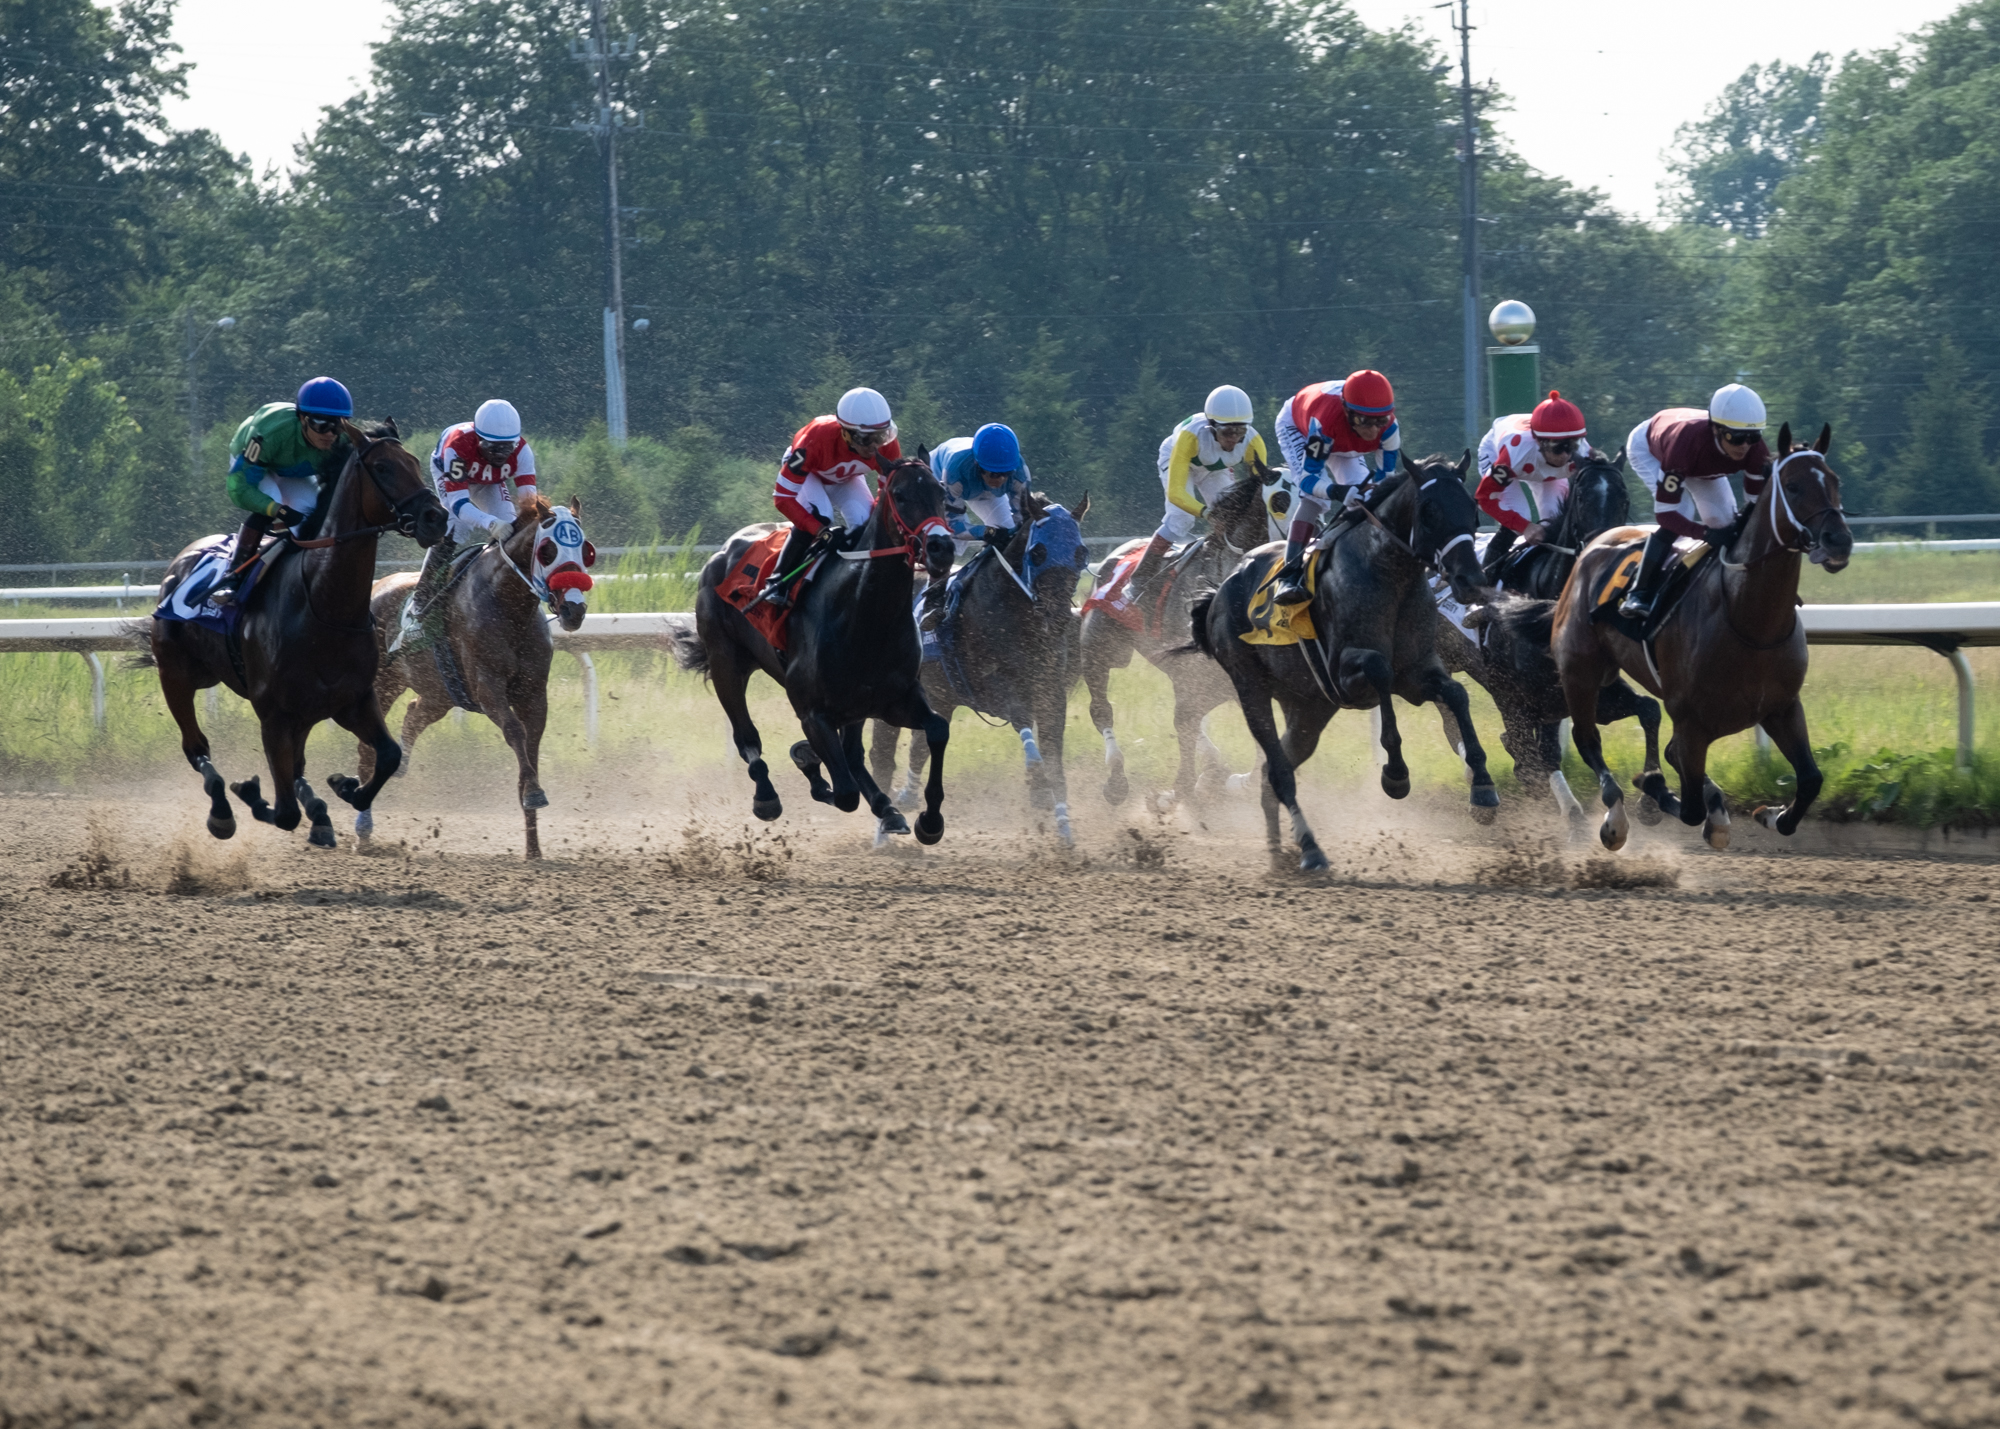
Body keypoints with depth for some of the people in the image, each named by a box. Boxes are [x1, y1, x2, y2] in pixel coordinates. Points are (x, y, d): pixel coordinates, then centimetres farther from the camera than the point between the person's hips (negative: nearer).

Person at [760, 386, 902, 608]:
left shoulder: (887, 445, -33)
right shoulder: (815, 440, -44)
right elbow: (783, 497, -39)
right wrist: (819, 530, -48)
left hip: (847, 479, 4)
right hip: (808, 473, -4)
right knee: (817, 516, -31)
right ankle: (778, 584, -20)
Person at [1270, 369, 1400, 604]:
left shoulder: (1387, 425, -35)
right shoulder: (1326, 420, -48)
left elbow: (1386, 477, -24)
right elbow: (1308, 478, -44)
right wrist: (1338, 492, -64)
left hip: (1343, 444, 5)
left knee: (1363, 497, -12)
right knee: (1315, 497, -26)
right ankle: (1289, 577, -32)